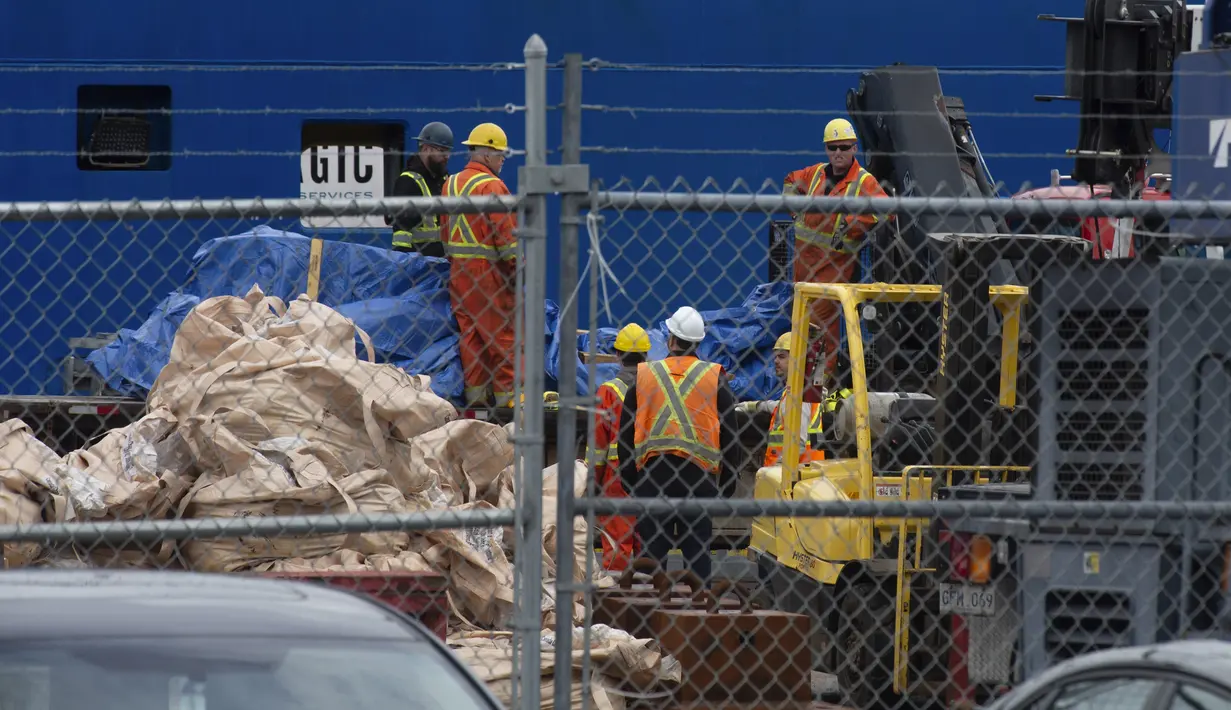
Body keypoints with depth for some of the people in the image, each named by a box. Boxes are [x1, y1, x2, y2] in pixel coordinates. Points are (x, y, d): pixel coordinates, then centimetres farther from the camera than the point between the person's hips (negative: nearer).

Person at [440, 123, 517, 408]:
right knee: (505, 333, -3)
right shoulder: (491, 186, -13)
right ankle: (506, 393, -5)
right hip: (489, 271, -8)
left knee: (469, 333, 9)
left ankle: (475, 392, 10)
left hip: (458, 271, 8)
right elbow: (505, 232, -16)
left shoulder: (451, 184, 12)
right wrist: (518, 267, -12)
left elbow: (445, 231, 17)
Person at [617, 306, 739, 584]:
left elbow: (626, 432, 7)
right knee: (697, 550, 1)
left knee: (652, 550, 4)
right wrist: (727, 483, 8)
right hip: (700, 474, -1)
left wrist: (629, 478, 12)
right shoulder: (715, 377, 2)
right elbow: (729, 433, 2)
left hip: (651, 471, 1)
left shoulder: (644, 375, 5)